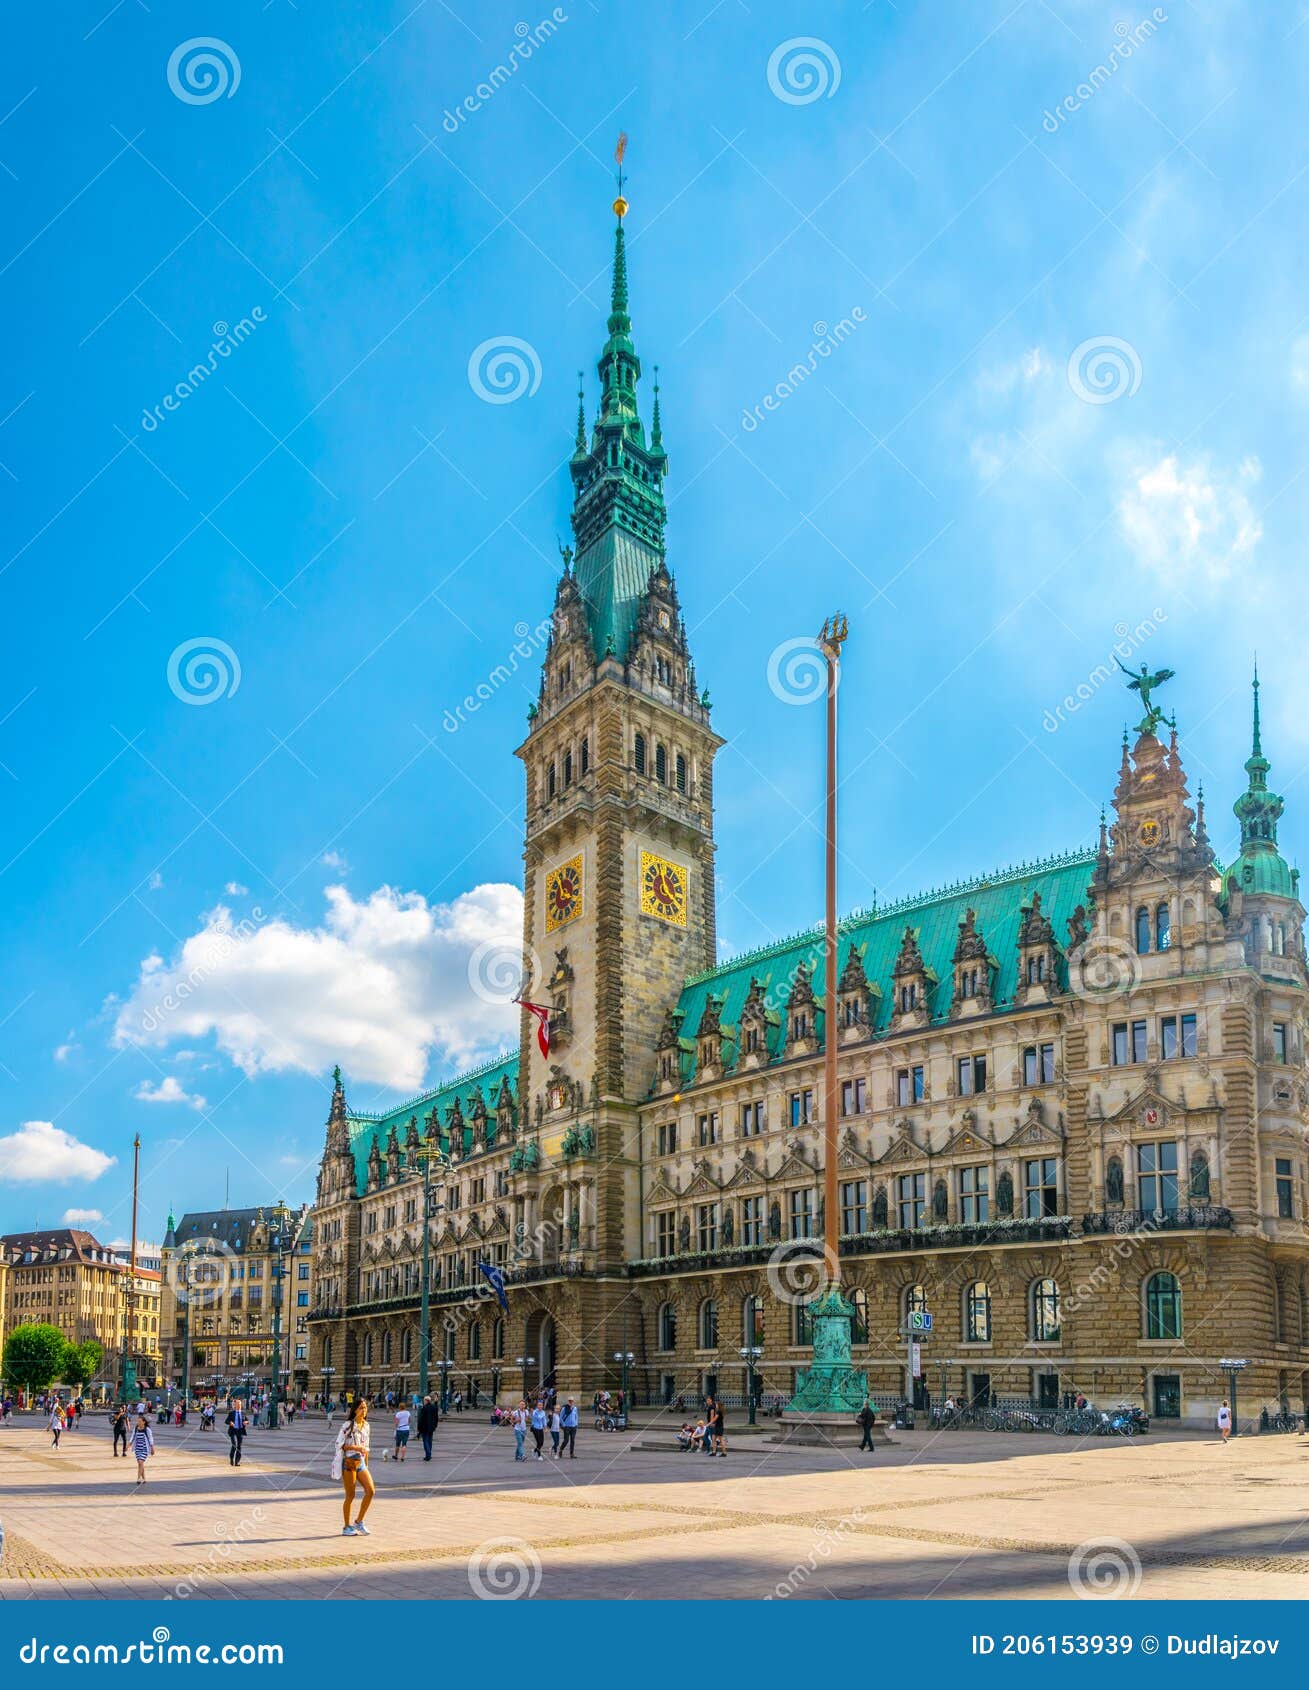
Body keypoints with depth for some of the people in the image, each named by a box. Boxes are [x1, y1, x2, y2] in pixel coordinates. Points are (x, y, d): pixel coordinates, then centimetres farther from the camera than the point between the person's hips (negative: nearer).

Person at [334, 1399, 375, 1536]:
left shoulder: (366, 1425, 11)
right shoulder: (348, 1425, -8)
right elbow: (339, 1443, -11)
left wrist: (366, 1464, 16)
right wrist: (356, 1447, -20)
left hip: (360, 1463, 6)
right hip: (349, 1462, -6)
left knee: (371, 1490, -6)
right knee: (350, 1496, -2)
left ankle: (358, 1521, 7)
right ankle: (346, 1527, 11)